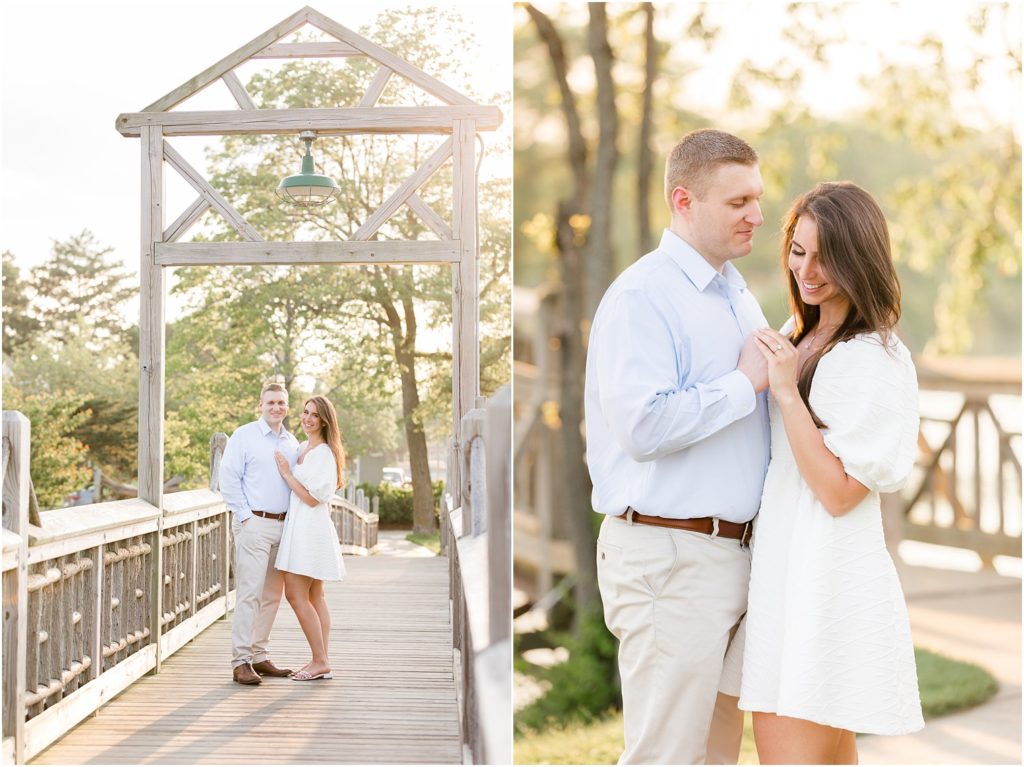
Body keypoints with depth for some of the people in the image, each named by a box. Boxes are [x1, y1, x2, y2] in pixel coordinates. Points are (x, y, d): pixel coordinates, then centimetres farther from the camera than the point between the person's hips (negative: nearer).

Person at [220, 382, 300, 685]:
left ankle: (259, 656, 16)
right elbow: (229, 479, -6)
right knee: (249, 593, -10)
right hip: (254, 523, -6)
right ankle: (240, 662, -9)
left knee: (272, 594, 8)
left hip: (283, 524, 6)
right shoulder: (244, 436, -1)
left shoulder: (292, 443, 15)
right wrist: (246, 516, -10)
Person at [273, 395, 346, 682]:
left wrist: (286, 473, -11)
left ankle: (320, 662, -7)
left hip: (310, 528, -10)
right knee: (314, 597, 9)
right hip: (299, 527, 10)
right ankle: (321, 662, 12)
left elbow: (313, 497, -16)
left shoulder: (325, 454, -13)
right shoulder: (302, 448, 15)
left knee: (295, 594, -10)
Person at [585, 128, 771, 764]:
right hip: (669, 555, -9)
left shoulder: (740, 296, 17)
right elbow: (645, 425, -23)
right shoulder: (642, 296, -12)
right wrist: (746, 383, -14)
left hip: (738, 551, 9)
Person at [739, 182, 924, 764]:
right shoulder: (804, 339, 14)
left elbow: (839, 491, -17)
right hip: (786, 568, 9)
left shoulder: (876, 360, -13)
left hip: (825, 578, -9)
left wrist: (786, 390, -18)